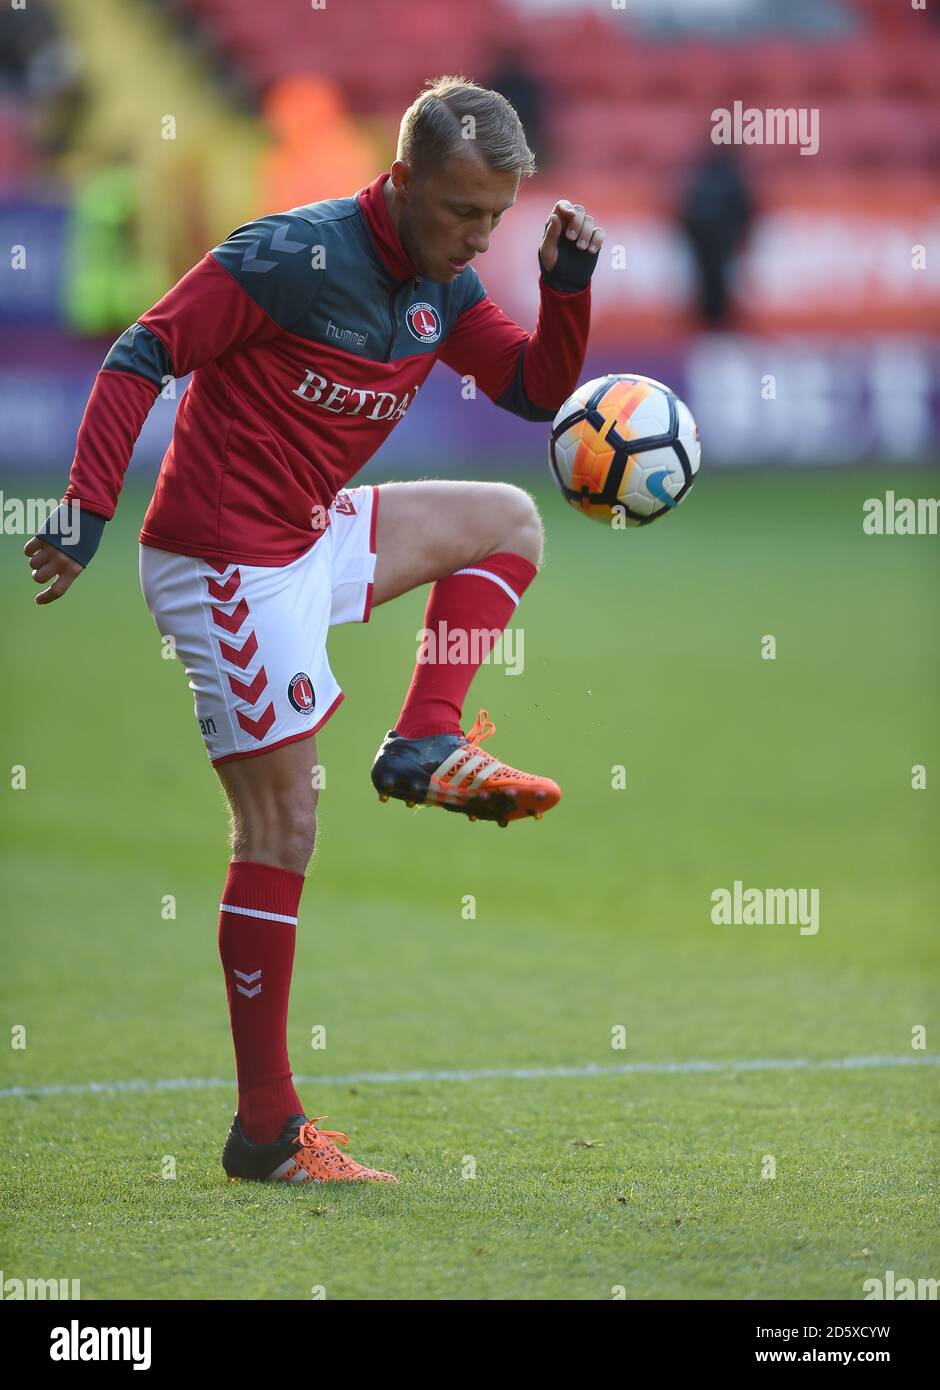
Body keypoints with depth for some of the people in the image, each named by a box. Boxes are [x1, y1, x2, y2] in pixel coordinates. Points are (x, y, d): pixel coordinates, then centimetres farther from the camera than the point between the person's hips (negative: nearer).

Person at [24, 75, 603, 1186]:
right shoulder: (295, 256, -19)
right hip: (226, 563, -9)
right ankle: (267, 1131, -5)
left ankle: (424, 747, 2)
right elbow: (142, 357, -18)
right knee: (281, 827, -8)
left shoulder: (442, 290, 5)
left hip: (312, 538, 9)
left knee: (509, 520, 16)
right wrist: (86, 512, -25)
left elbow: (540, 391, 13)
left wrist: (568, 285, -5)